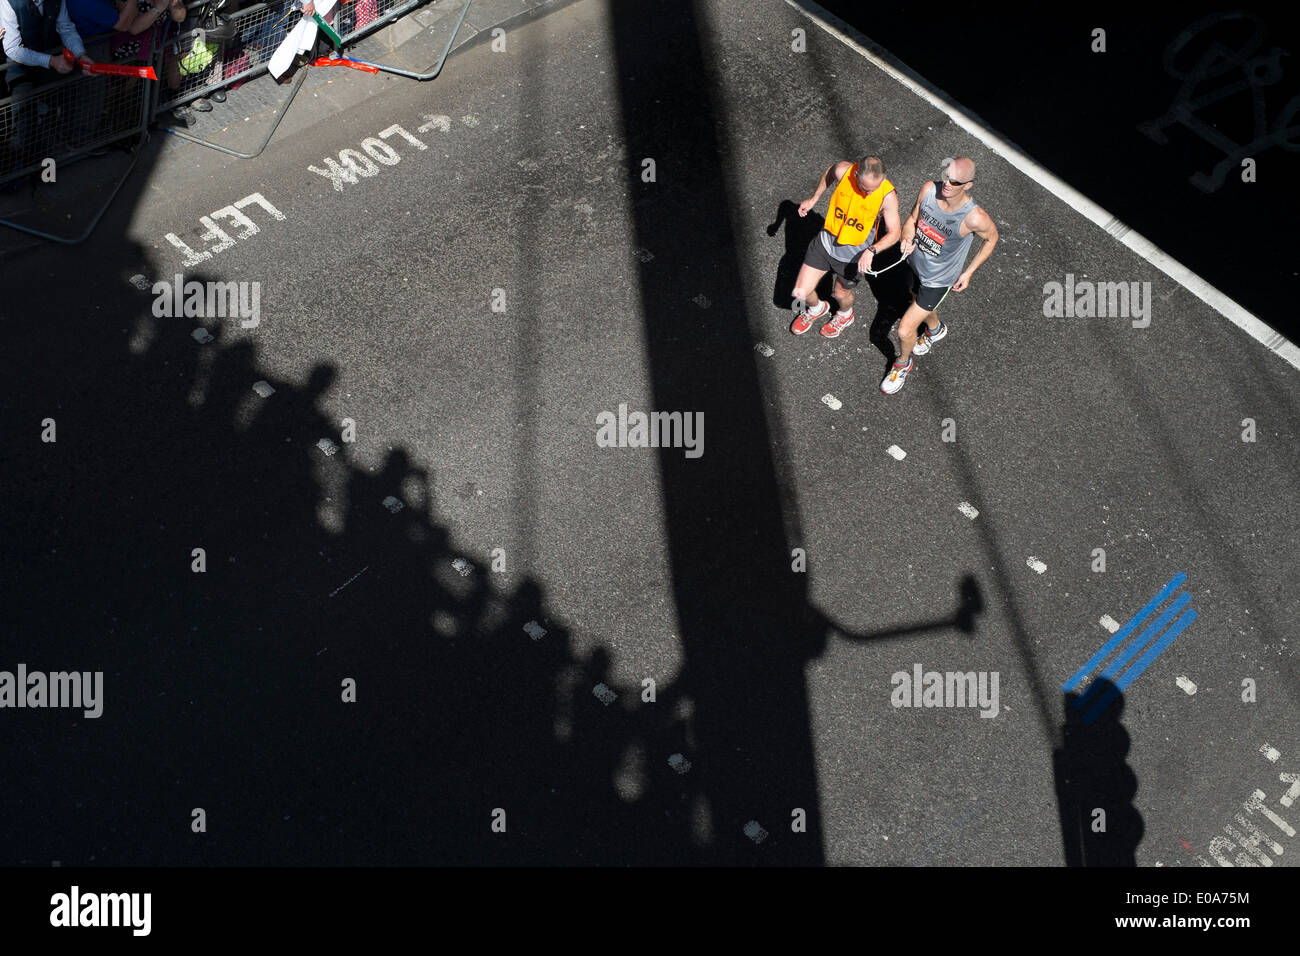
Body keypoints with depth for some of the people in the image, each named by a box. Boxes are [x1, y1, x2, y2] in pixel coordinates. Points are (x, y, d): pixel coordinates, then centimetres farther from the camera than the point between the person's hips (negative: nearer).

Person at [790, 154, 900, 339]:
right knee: (801, 292, 5)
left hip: (854, 255, -2)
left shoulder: (888, 195, -29)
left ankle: (845, 316, 61)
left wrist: (872, 250, -36)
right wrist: (814, 198, 10)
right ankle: (817, 308, 44)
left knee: (841, 294, 22)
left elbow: (894, 232, -19)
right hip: (825, 242, 2)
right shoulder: (843, 170, -23)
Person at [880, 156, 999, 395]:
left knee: (905, 330, -1)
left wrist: (969, 272, -6)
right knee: (920, 305, 34)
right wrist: (907, 239, -25)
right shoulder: (929, 189, -22)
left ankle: (903, 364, 33)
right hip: (916, 265, 5)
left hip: (939, 280, -5)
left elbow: (992, 237, -11)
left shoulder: (974, 218, -33)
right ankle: (935, 330, 70)